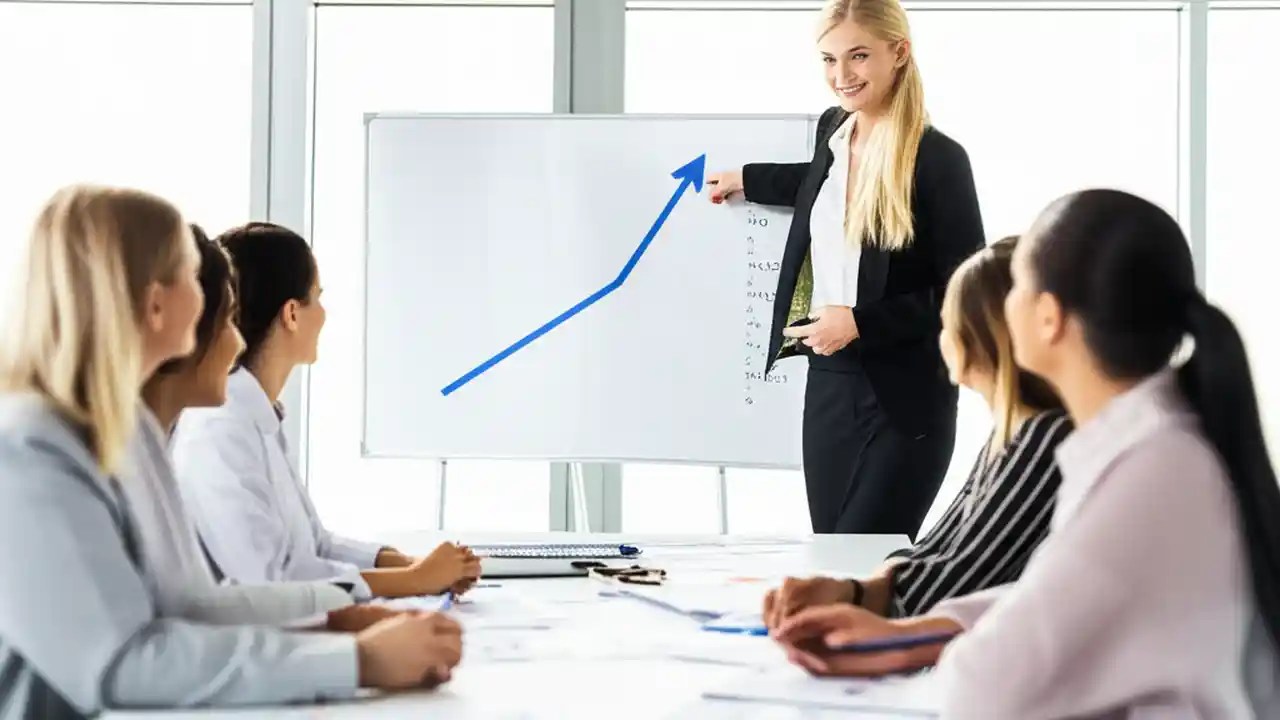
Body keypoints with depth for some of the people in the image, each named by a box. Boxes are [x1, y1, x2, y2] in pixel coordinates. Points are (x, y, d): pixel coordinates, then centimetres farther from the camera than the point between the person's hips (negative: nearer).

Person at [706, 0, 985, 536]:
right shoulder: (832, 131, 7)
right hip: (828, 386, 7)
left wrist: (861, 322, -17)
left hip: (906, 400, -7)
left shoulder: (938, 159, -13)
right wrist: (749, 180, 32)